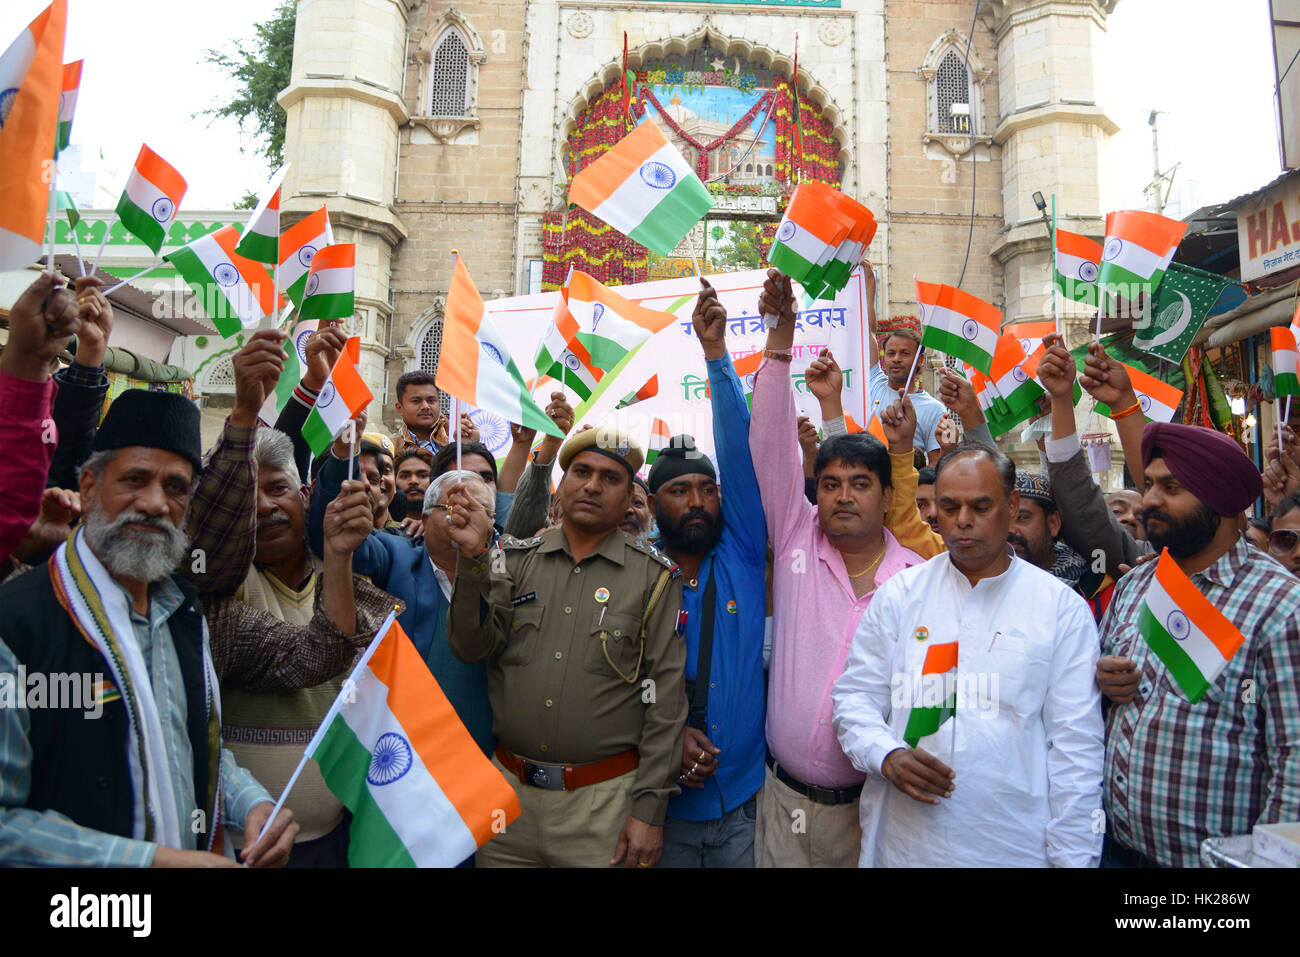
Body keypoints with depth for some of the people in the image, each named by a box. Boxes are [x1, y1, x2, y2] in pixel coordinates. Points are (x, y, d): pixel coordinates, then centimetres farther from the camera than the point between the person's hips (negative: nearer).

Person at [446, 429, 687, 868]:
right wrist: (473, 556, -17)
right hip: (508, 791, 3)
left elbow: (666, 696, -5)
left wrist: (650, 809, -8)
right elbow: (470, 647, -4)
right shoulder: (516, 559, 5)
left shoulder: (655, 576, -3)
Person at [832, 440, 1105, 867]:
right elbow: (854, 696, 2)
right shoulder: (898, 594, 2)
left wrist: (1073, 857, -5)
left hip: (1016, 846, -1)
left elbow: (1075, 745, -3)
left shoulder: (1062, 607, -1)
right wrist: (887, 755, -16)